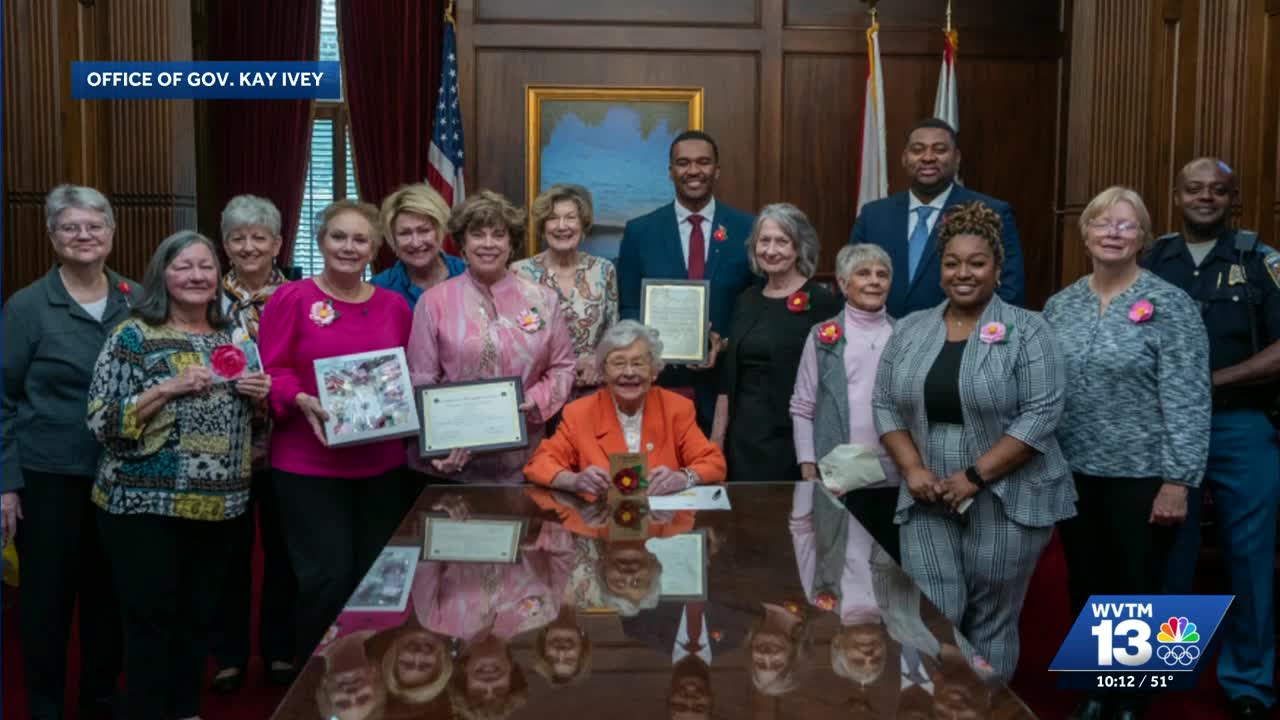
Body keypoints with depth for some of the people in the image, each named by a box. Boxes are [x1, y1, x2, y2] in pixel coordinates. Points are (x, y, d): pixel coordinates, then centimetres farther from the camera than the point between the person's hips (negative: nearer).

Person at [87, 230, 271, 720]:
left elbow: (247, 417, 19)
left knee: (199, 616, 14)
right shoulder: (132, 336, -5)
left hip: (219, 502, 5)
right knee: (150, 620, 0)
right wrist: (169, 388, -21)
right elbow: (102, 422, -11)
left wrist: (259, 394, -3)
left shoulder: (232, 337, 10)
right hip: (146, 503, -5)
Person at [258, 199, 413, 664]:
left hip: (380, 463, 5)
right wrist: (302, 402, -23)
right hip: (308, 464, -4)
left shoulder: (394, 306, 8)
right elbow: (270, 371, -6)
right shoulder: (290, 299, -5)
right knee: (329, 577, -5)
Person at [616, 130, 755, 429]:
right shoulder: (639, 231, 3)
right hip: (660, 382, 0)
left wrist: (726, 341, -13)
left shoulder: (747, 228, 1)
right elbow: (628, 308, 5)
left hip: (725, 382, 0)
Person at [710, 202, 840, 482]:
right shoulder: (746, 300, 10)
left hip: (795, 433, -4)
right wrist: (718, 434, 9)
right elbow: (729, 375, 11)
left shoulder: (821, 301, -6)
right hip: (745, 432, 5)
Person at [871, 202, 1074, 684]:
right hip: (928, 501, 3)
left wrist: (974, 476, -16)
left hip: (1005, 500, -3)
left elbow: (1041, 414, -12)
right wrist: (912, 469, -8)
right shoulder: (910, 331, 7)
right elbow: (885, 405, 7)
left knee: (992, 623, 8)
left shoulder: (1027, 332, -6)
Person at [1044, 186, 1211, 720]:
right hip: (1073, 472, 4)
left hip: (1140, 476, -4)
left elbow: (1188, 402, -12)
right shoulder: (1059, 306, 5)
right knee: (1085, 587, 14)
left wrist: (1177, 481, -15)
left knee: (1137, 593, 8)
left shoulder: (1170, 306, -9)